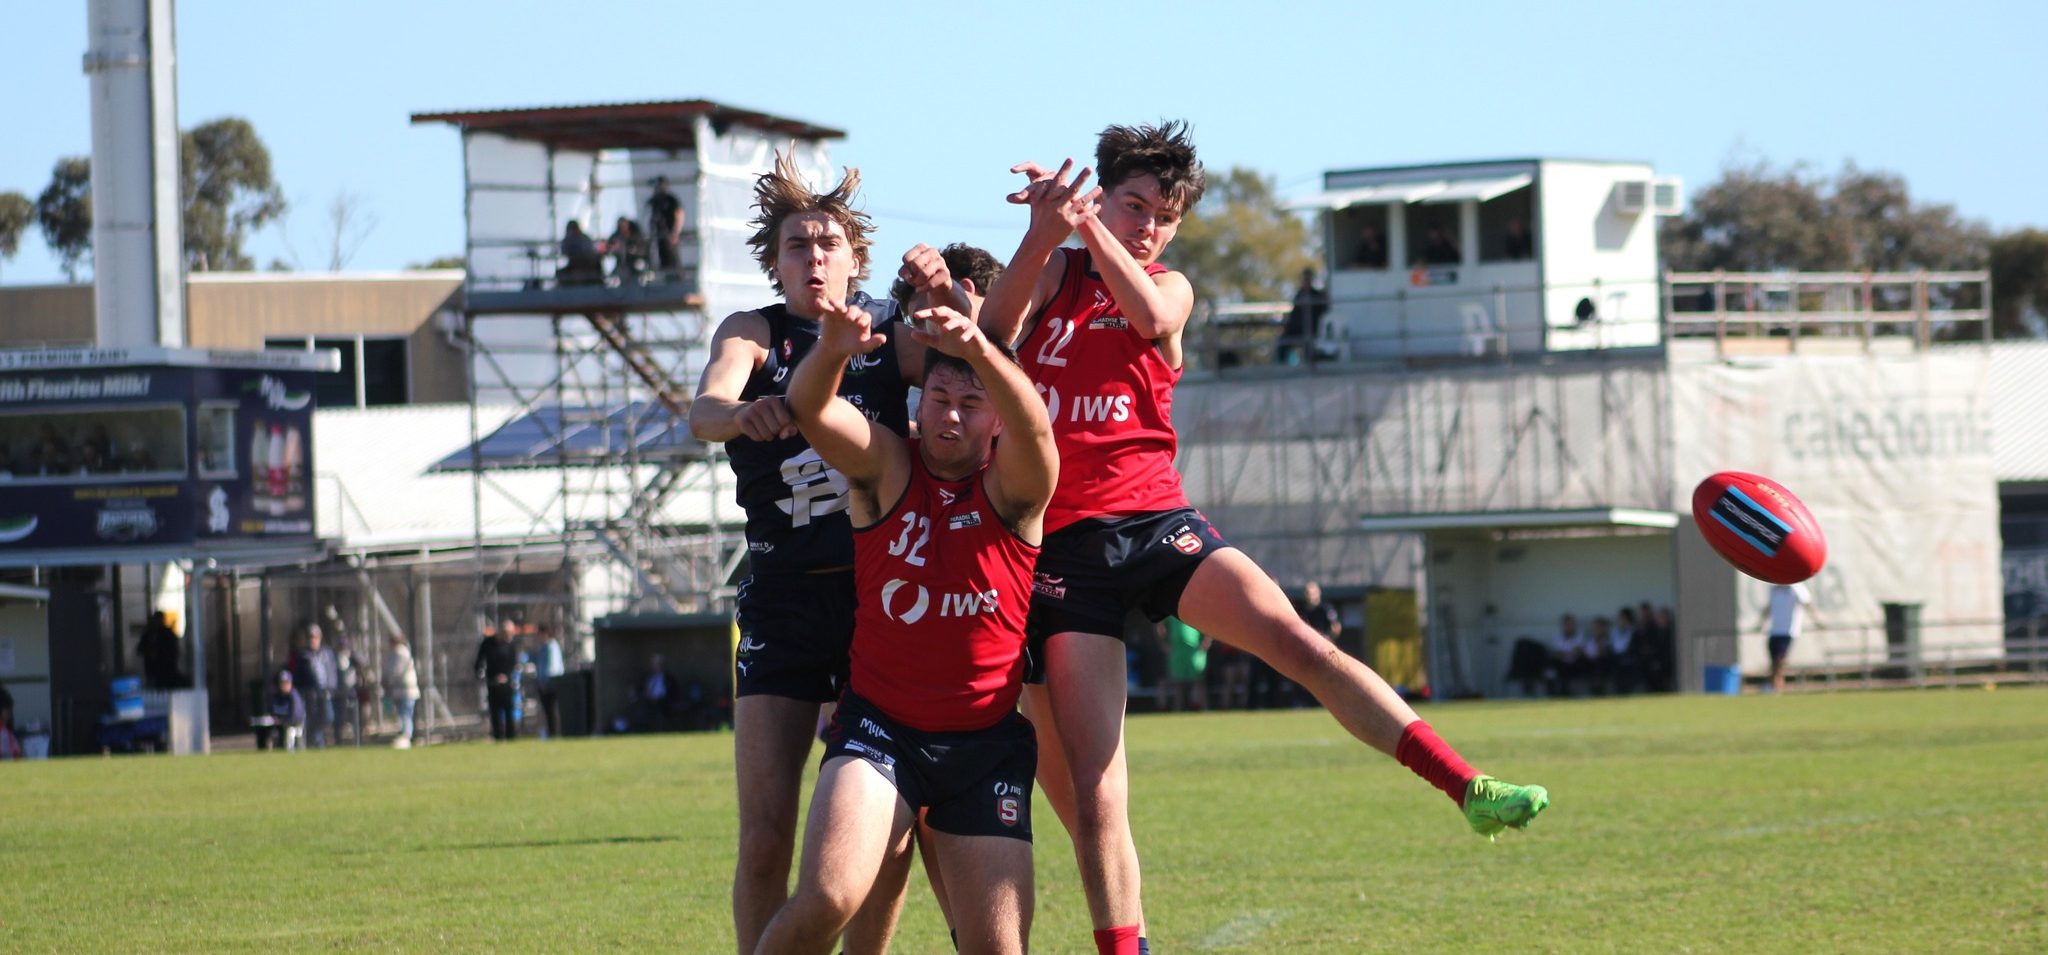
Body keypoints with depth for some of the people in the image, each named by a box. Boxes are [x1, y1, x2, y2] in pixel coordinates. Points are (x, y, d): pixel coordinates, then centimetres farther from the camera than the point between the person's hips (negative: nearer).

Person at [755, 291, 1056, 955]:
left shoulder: (1013, 490, -1)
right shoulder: (886, 470, 2)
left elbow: (1033, 427, -24)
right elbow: (809, 409, -15)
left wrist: (981, 352, -44)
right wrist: (833, 351, -39)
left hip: (986, 742, 0)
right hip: (879, 723, 0)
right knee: (825, 900, -23)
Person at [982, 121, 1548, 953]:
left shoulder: (1170, 288, 13)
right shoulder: (1052, 275, 11)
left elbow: (1149, 313, -12)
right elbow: (994, 331, -11)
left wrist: (1087, 227, -26)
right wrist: (1044, 233, -27)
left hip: (1155, 524, 1)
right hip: (1059, 542, -1)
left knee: (1296, 641, -21)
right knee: (1093, 794, -7)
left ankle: (1472, 792, -27)